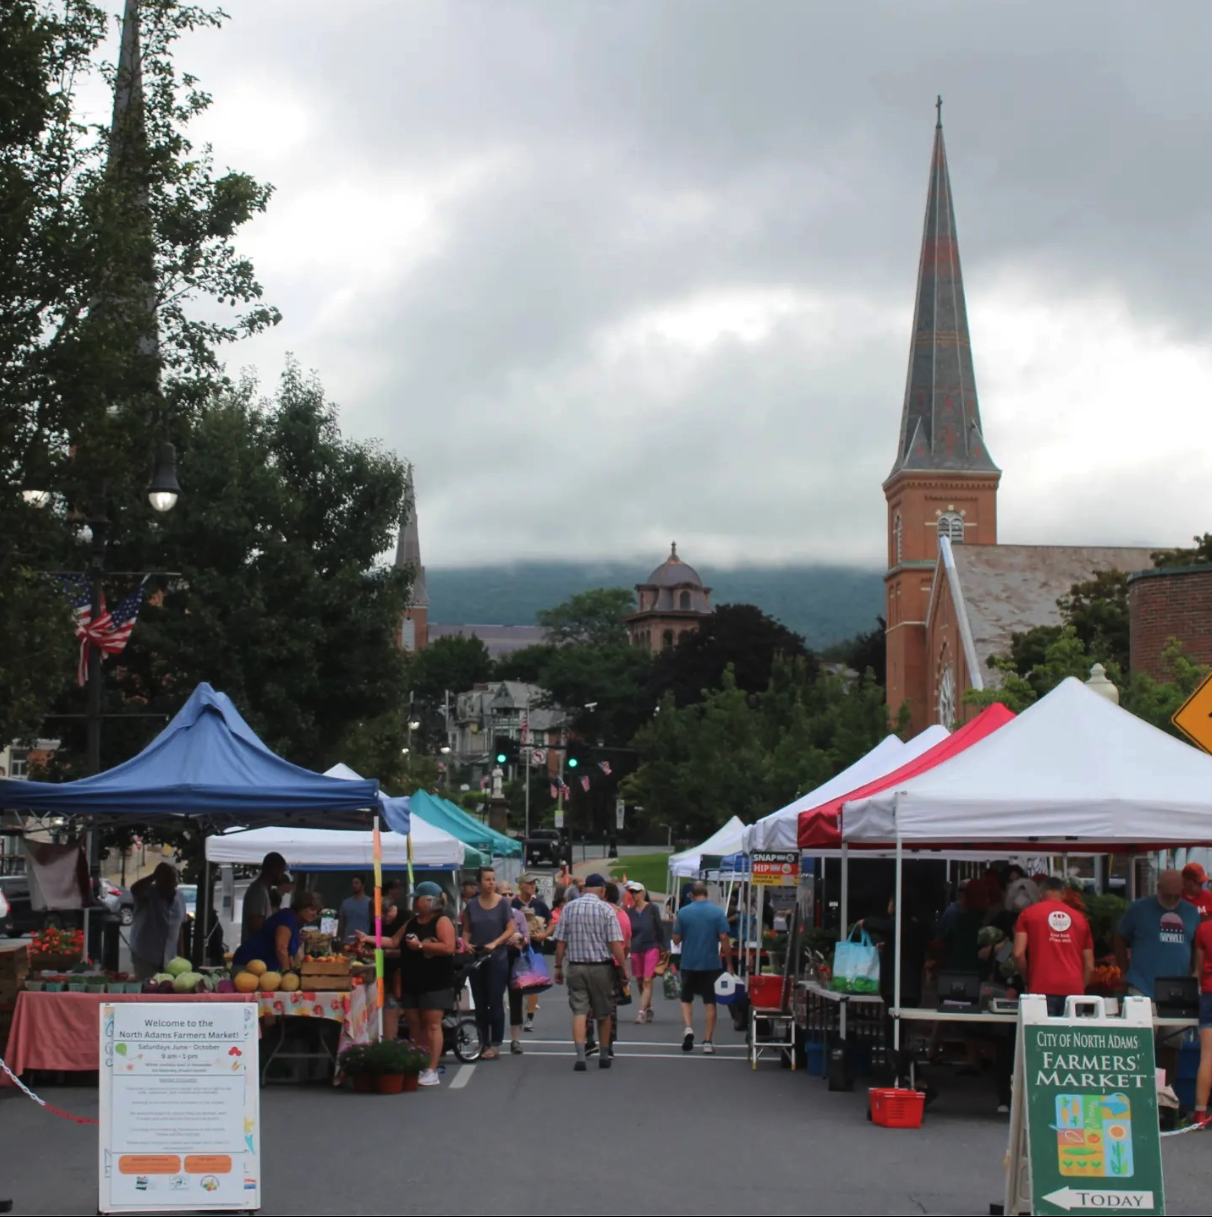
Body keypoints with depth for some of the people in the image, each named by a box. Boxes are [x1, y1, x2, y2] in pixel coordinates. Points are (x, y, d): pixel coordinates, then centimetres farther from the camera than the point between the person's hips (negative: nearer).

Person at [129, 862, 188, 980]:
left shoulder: (179, 899, 7)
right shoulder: (148, 894, -10)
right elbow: (134, 889, -36)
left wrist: (180, 957, 13)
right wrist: (153, 876, -28)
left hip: (169, 959, 5)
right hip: (145, 957, -5)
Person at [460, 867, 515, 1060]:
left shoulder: (503, 903, -2)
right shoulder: (471, 905, 6)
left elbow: (511, 928, -6)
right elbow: (467, 930, 12)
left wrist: (495, 943, -17)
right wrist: (466, 943, -8)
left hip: (497, 958, -3)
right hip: (476, 958, 3)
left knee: (495, 1002, -4)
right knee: (480, 1003, 7)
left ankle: (495, 1045, -1)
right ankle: (483, 1043, 13)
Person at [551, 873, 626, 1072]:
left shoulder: (569, 908, 1)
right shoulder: (606, 909, -7)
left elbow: (560, 942, 1)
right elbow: (615, 943, -12)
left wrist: (558, 967, 9)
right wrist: (624, 968, -6)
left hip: (576, 966, 1)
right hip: (601, 967, -1)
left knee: (579, 1012, -1)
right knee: (603, 1013, 13)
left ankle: (580, 1056, -15)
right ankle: (604, 1057, 24)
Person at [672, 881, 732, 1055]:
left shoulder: (683, 912, -3)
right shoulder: (717, 912, -5)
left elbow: (676, 939, 0)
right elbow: (724, 938, -9)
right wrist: (729, 960, 0)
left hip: (689, 963, 0)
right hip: (711, 963, 0)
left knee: (686, 998, 16)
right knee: (710, 1001, 8)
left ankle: (688, 1028, -8)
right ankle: (708, 1041, 6)